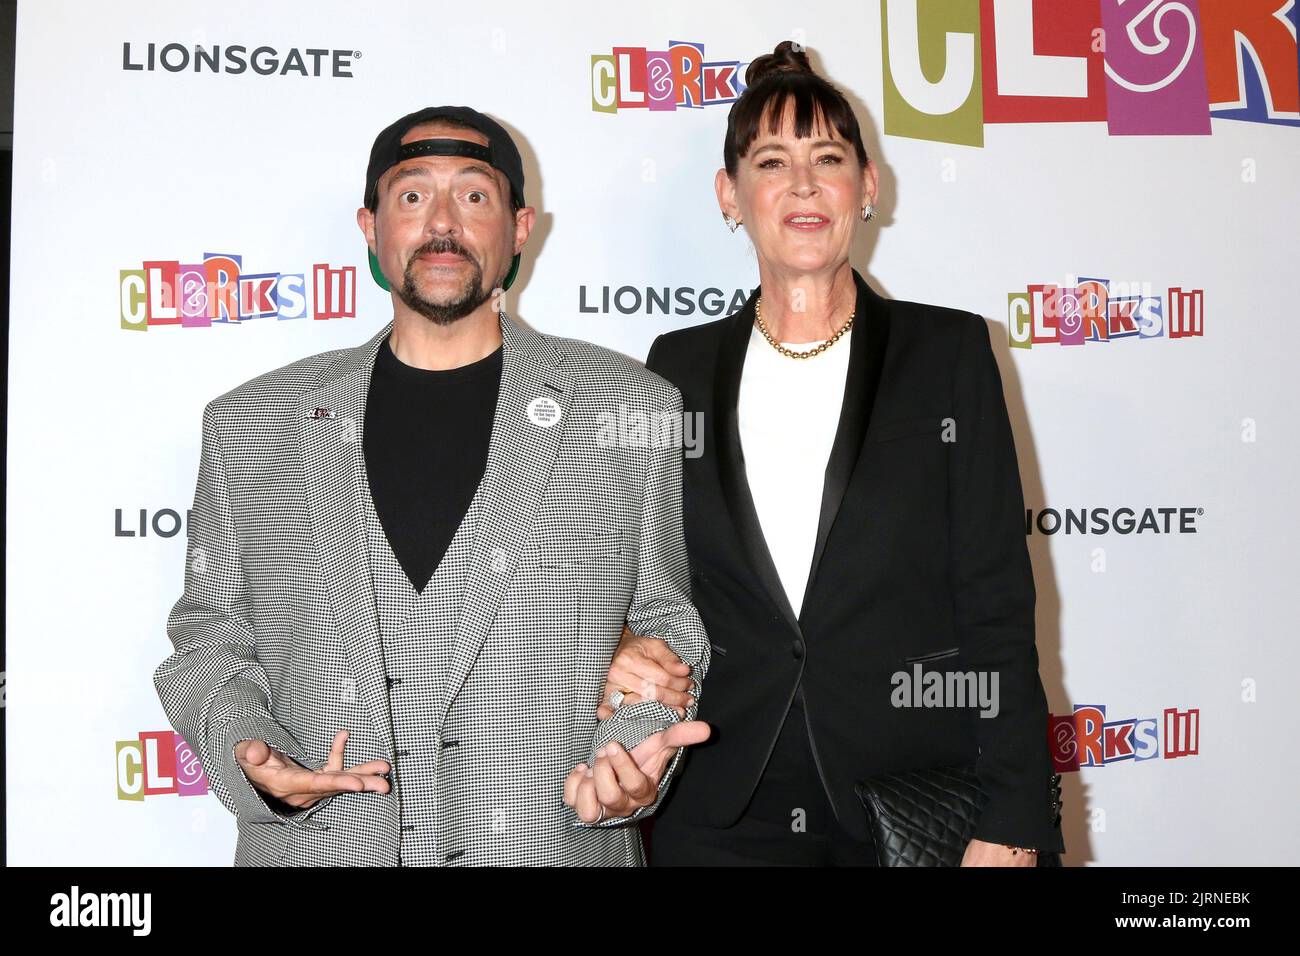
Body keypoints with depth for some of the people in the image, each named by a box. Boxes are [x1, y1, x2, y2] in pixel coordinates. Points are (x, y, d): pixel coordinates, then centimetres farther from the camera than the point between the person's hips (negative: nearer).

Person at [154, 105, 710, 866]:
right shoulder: (251, 425, 3)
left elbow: (665, 626, 3)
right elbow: (210, 633, 9)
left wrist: (635, 750, -14)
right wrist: (250, 757, -8)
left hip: (556, 846, -1)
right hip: (318, 845, 1)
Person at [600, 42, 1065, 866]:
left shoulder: (949, 351, -2)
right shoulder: (680, 367, 4)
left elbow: (998, 600, -5)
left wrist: (1011, 826, -9)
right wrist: (626, 660, -10)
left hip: (916, 801, -1)